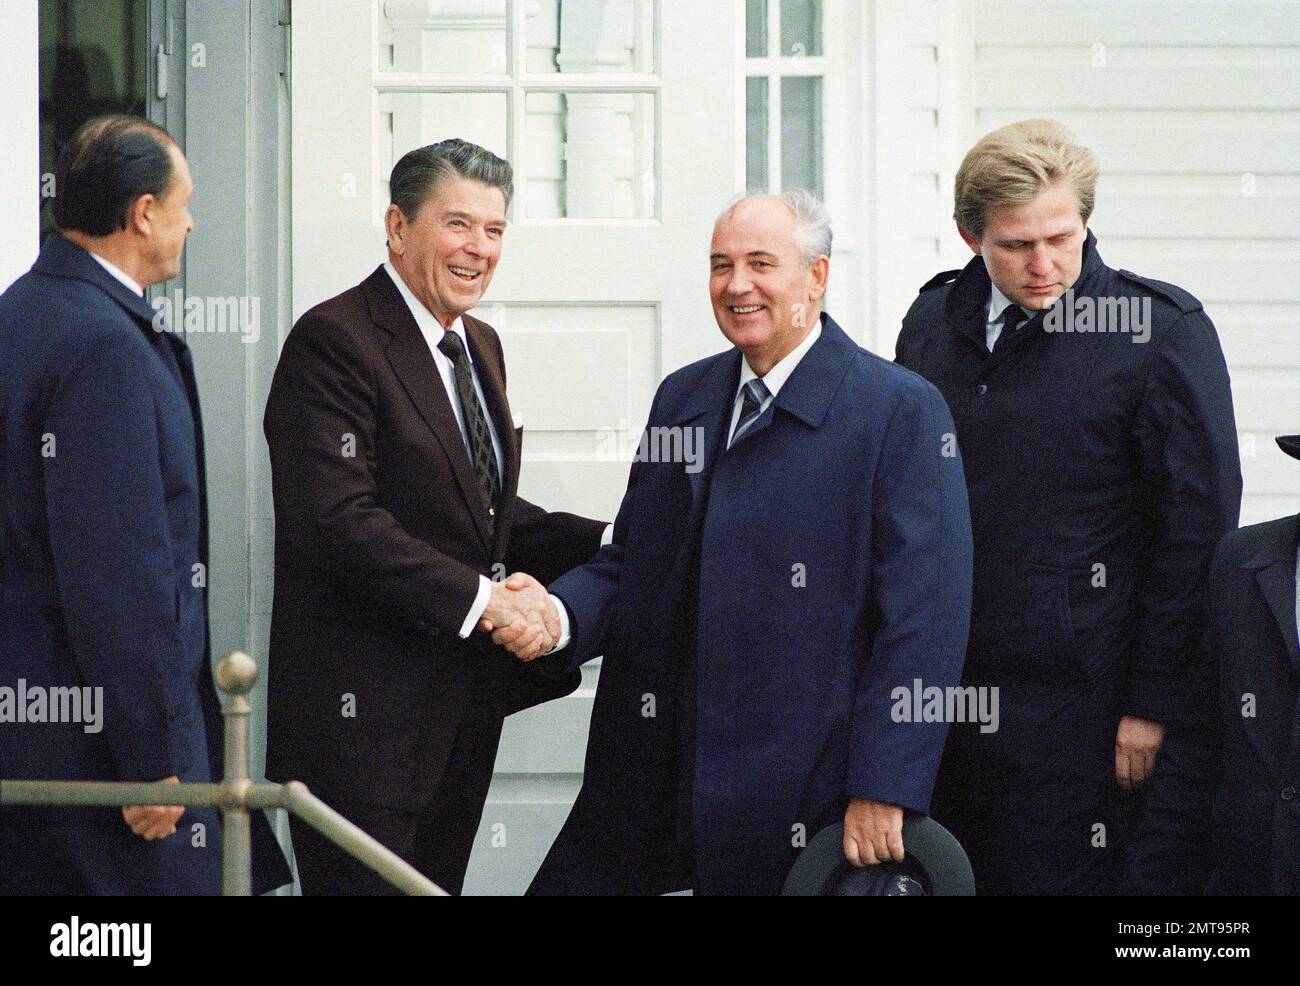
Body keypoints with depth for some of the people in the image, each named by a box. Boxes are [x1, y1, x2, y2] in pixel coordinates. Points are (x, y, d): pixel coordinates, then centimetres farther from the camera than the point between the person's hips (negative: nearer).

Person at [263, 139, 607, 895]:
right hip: (365, 714, -9)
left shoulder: (480, 346, 17)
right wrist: (479, 598, -24)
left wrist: (609, 543, 5)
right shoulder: (334, 340, -12)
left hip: (466, 706, 9)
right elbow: (339, 519, -22)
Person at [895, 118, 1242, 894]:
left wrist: (1154, 705, -10)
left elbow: (1198, 530, -7)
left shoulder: (1161, 330, -7)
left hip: (1079, 709, -5)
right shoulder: (933, 324, 9)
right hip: (943, 700, 5)